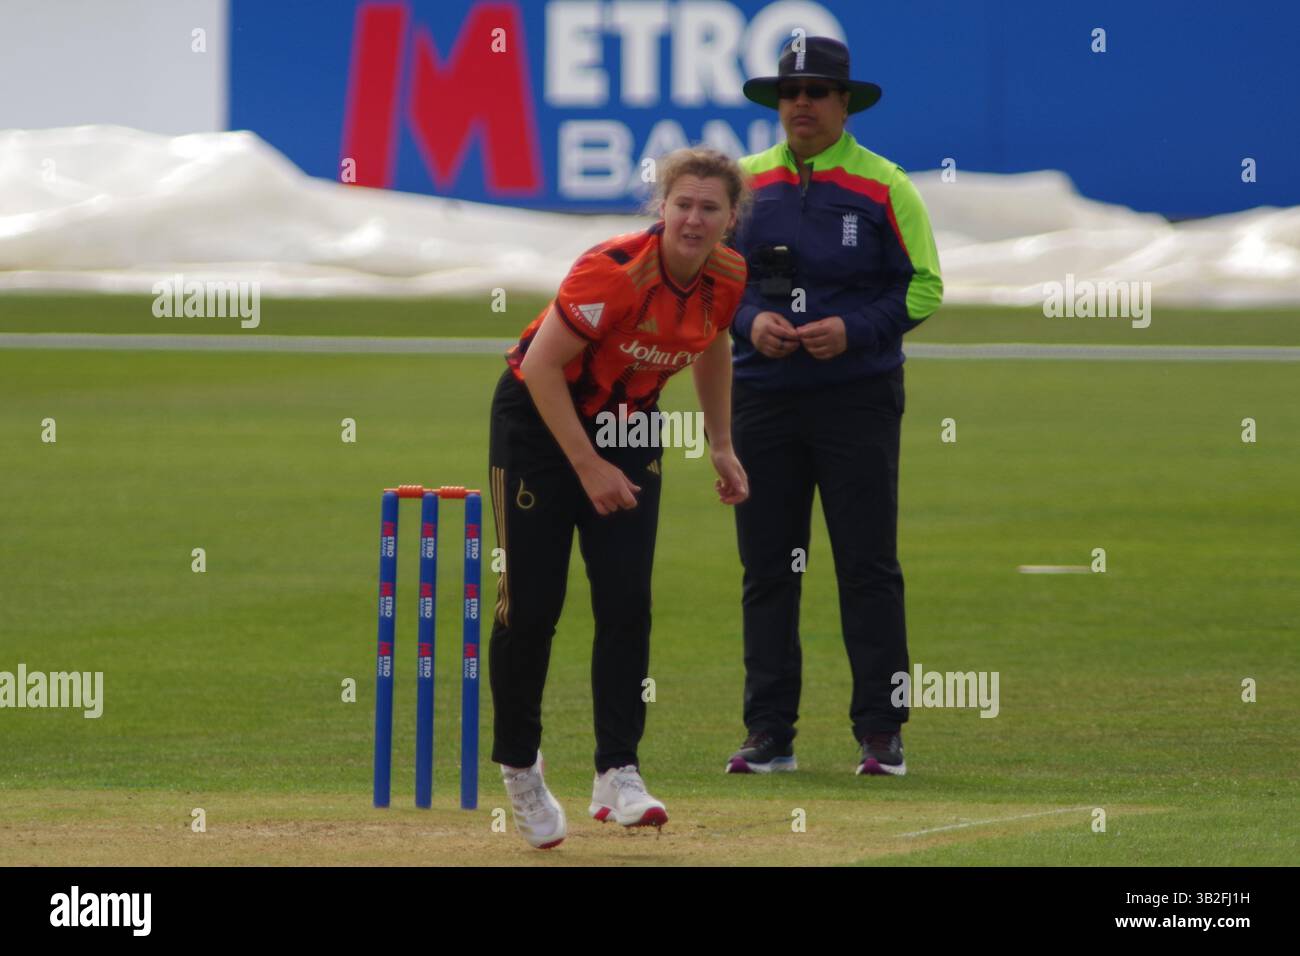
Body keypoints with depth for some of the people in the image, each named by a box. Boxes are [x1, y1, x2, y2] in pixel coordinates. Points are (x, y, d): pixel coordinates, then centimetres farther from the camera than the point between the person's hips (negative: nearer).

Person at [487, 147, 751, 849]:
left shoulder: (728, 279, -10)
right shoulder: (615, 270, -30)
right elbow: (541, 366, -25)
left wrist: (722, 446, 13)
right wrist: (588, 465, -23)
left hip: (628, 427, 5)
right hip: (539, 419, -5)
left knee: (626, 602, -9)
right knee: (531, 605, -3)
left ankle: (617, 773, -6)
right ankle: (519, 766, 17)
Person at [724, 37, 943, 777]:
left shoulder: (883, 186, -1)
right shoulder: (746, 183, 9)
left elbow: (924, 287, -1)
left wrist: (853, 330, -15)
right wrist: (749, 321, -8)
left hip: (858, 400, -3)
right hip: (765, 396, 3)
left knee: (869, 567, -4)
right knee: (767, 568, 4)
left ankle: (882, 730, 0)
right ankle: (770, 733, 8)